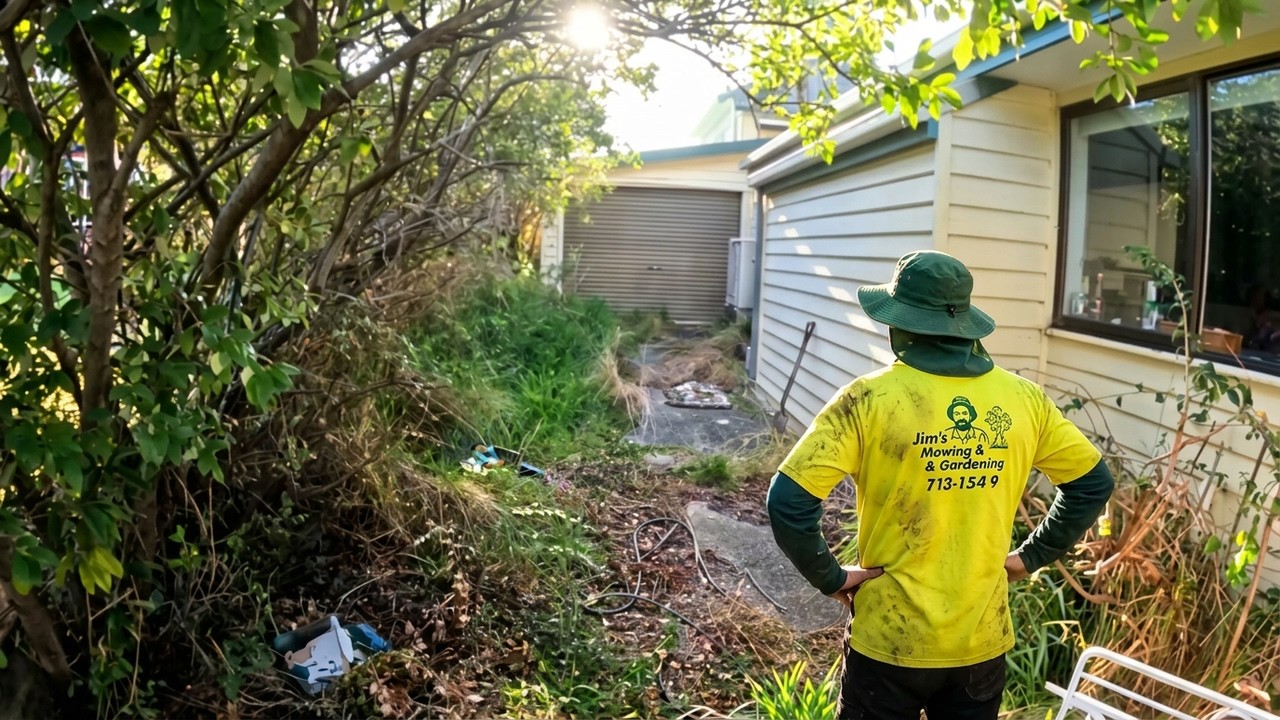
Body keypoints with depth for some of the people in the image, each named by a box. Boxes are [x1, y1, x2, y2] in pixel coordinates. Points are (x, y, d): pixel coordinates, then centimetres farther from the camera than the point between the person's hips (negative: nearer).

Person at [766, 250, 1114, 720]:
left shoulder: (869, 399, -18)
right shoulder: (1024, 399, -5)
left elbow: (788, 501, -22)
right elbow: (1093, 482, 7)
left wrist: (829, 576, -8)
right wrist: (1030, 557, 11)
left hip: (890, 641, -3)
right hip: (983, 640, 4)